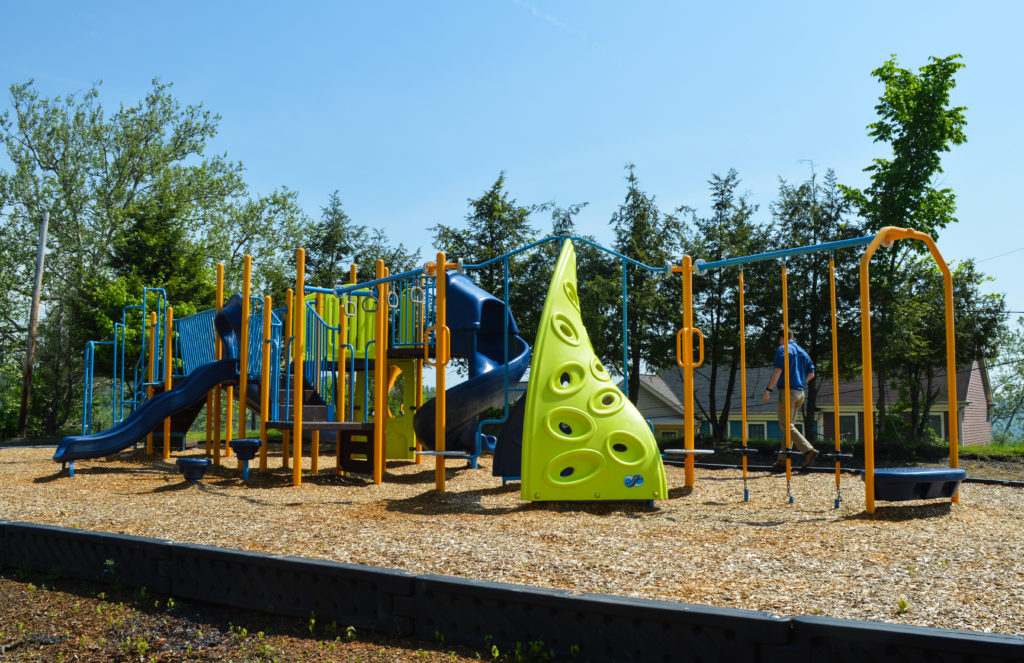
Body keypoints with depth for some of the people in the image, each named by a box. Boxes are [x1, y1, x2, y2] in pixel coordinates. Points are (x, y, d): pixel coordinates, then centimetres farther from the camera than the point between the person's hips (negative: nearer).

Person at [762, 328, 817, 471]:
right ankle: (782, 461, 9)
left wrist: (768, 389, -15)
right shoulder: (803, 352, 18)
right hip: (800, 393, 8)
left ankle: (809, 450, -22)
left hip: (787, 391, -8)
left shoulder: (782, 350, -5)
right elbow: (811, 374, 17)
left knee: (786, 425, -8)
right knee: (789, 425, 9)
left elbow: (777, 371, -16)